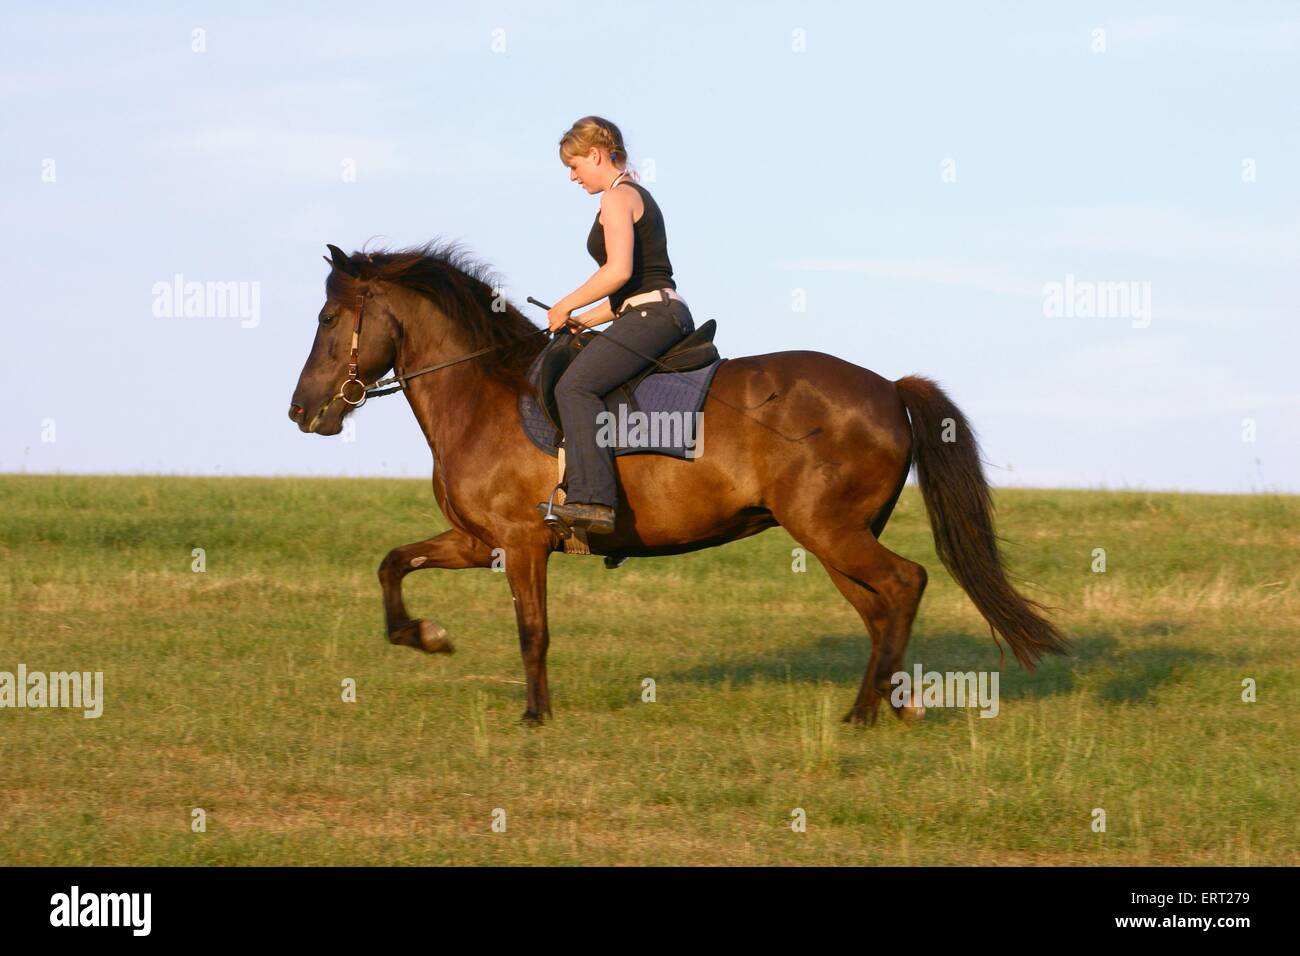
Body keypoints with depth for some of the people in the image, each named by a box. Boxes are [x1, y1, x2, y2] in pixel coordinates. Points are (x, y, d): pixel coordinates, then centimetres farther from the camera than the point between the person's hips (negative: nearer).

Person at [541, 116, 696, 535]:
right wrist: (584, 322, 20)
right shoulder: (639, 197, 25)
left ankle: (593, 498, -41)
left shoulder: (617, 198, -6)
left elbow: (619, 270, -20)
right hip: (667, 314, 11)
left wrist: (566, 306, -10)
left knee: (576, 386, -26)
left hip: (651, 316, -11)